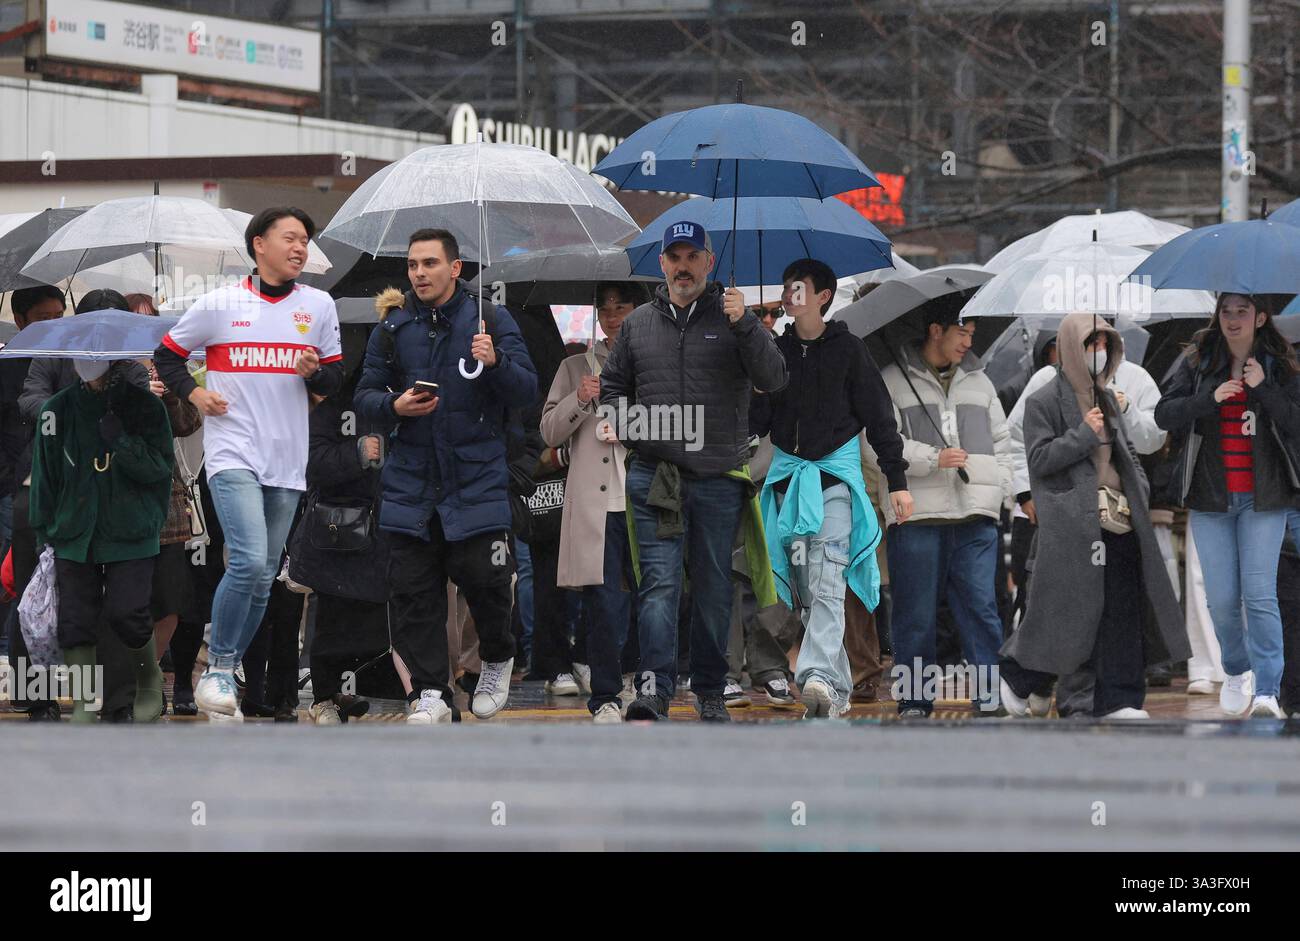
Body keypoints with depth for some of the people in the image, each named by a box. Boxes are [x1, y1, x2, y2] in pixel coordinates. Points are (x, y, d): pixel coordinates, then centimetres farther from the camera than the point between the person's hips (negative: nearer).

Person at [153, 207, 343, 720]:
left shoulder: (318, 306, 8)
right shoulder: (221, 304, 1)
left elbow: (335, 381, 12)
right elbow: (167, 355, 12)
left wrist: (313, 371, -10)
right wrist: (193, 393, -4)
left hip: (286, 461, 4)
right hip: (232, 452, -4)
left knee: (263, 578, 6)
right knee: (250, 561, -21)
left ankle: (225, 676, 18)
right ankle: (217, 668, -8)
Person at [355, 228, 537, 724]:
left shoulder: (491, 321, 2)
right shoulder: (393, 329, 10)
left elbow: (527, 391, -2)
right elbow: (364, 397, 12)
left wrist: (497, 362, -21)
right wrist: (393, 406, -10)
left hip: (478, 481, -3)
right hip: (411, 483, 3)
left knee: (484, 579, -5)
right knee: (413, 590, -2)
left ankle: (498, 660, 23)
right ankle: (429, 692, 3)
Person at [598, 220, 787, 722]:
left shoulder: (731, 318, 4)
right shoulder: (639, 324, 13)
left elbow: (774, 378, -7)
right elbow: (613, 383, 23)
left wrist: (744, 324, -21)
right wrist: (612, 418, 1)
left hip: (719, 478, -1)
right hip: (654, 474, 1)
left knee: (713, 588, 7)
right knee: (659, 581, -12)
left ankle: (710, 690, 18)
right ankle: (655, 688, -19)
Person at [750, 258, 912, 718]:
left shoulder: (847, 349, 0)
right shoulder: (776, 351, 11)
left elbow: (879, 416, 1)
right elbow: (756, 421, 12)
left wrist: (897, 481, -3)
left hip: (836, 475, -4)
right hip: (788, 474, 4)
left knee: (827, 582, -17)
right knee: (803, 590, 3)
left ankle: (818, 676, -30)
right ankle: (838, 690, 8)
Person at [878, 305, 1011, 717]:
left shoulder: (978, 381, 20)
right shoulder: (892, 382, 3)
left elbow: (1001, 441, 24)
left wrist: (998, 490, 11)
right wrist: (933, 458, -13)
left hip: (976, 518, 4)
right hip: (917, 516, -4)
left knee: (981, 607, -4)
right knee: (915, 613, 1)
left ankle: (991, 698, -3)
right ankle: (914, 702, 8)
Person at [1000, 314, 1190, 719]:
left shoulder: (1107, 399, 16)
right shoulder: (1044, 402, -4)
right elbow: (1039, 459, -10)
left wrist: (1139, 492, 7)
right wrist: (1083, 434, -15)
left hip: (1116, 521, 6)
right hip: (1071, 524, -6)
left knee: (1122, 608, 1)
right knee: (1066, 608, -3)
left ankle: (1116, 700, 4)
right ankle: (1016, 677, 18)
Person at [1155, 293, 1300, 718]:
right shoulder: (1198, 365, 6)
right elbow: (1164, 414, -1)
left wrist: (1264, 388, -16)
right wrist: (1210, 398, -16)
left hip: (1262, 499, -2)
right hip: (1210, 498, 2)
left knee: (1260, 594, -12)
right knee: (1222, 598, 2)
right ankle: (1236, 672, 26)